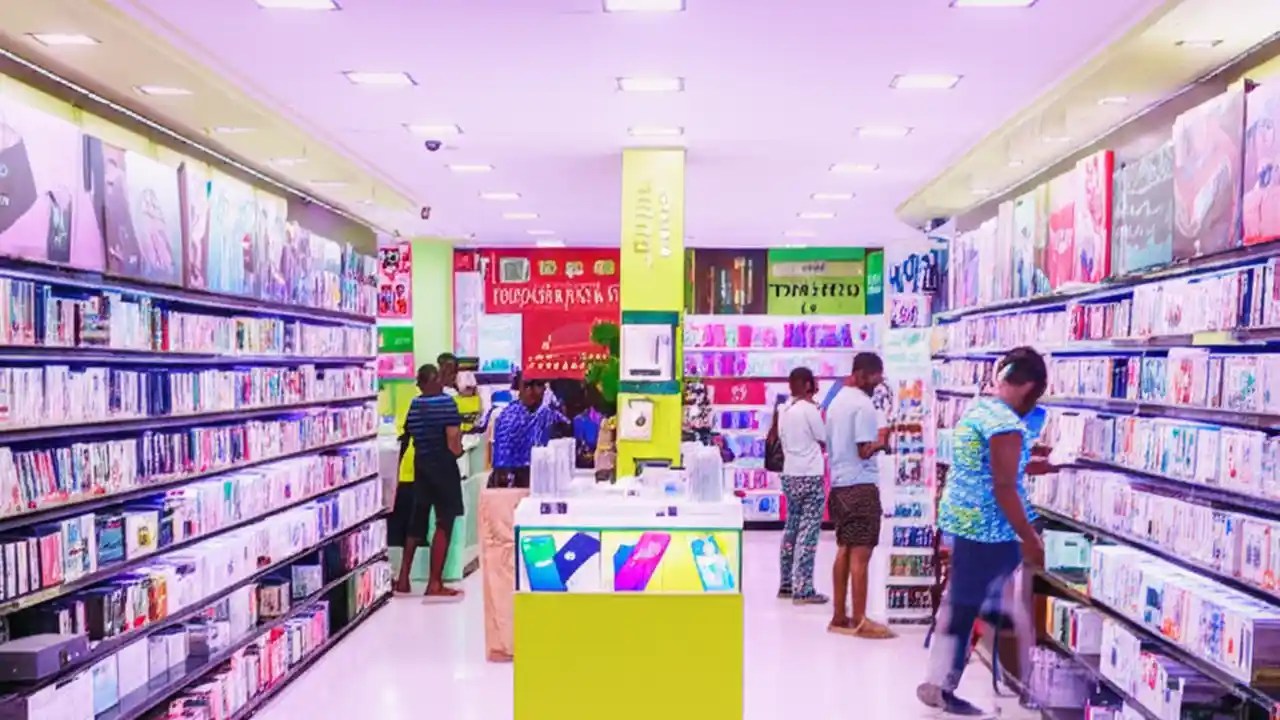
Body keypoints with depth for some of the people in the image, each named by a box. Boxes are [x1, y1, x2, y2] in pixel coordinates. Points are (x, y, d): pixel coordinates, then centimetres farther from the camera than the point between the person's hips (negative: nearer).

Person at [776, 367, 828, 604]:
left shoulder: (783, 410, 8)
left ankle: (787, 584, 20)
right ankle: (803, 590, -5)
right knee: (808, 532, -5)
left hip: (790, 475, 7)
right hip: (810, 477, -7)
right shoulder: (809, 409, -13)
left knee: (791, 529, 14)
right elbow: (824, 440, -4)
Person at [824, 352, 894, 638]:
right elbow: (865, 450, -20)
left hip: (840, 484, 9)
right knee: (860, 555, -5)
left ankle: (840, 617, 17)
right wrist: (882, 441, -3)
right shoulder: (863, 404, -14)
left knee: (844, 551, 12)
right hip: (861, 486, -9)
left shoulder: (837, 401, 15)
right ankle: (859, 621, -1)